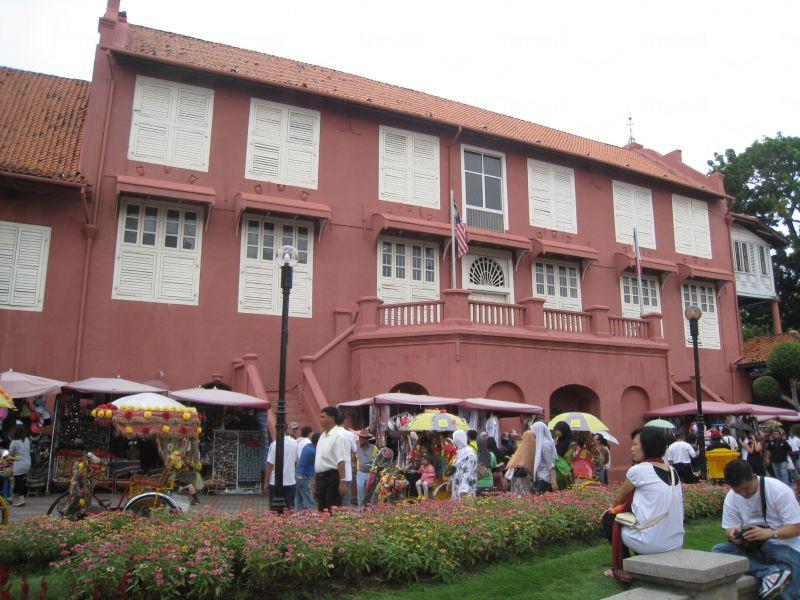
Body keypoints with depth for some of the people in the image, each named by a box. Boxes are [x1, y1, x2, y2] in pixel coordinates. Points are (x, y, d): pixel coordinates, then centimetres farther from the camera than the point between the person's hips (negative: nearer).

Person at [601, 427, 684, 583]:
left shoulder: (638, 470, -10)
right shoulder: (672, 471, 8)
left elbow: (618, 500, 4)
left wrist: (615, 510, 25)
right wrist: (628, 505, 21)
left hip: (650, 545, -6)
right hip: (676, 545, 7)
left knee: (608, 517, 17)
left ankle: (624, 571, 19)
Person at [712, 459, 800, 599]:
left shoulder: (779, 490, -12)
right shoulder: (731, 497, 1)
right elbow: (729, 528, 5)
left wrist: (769, 533, -32)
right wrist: (733, 534, -21)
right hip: (752, 547, 6)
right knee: (718, 550, -24)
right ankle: (771, 571, -32)